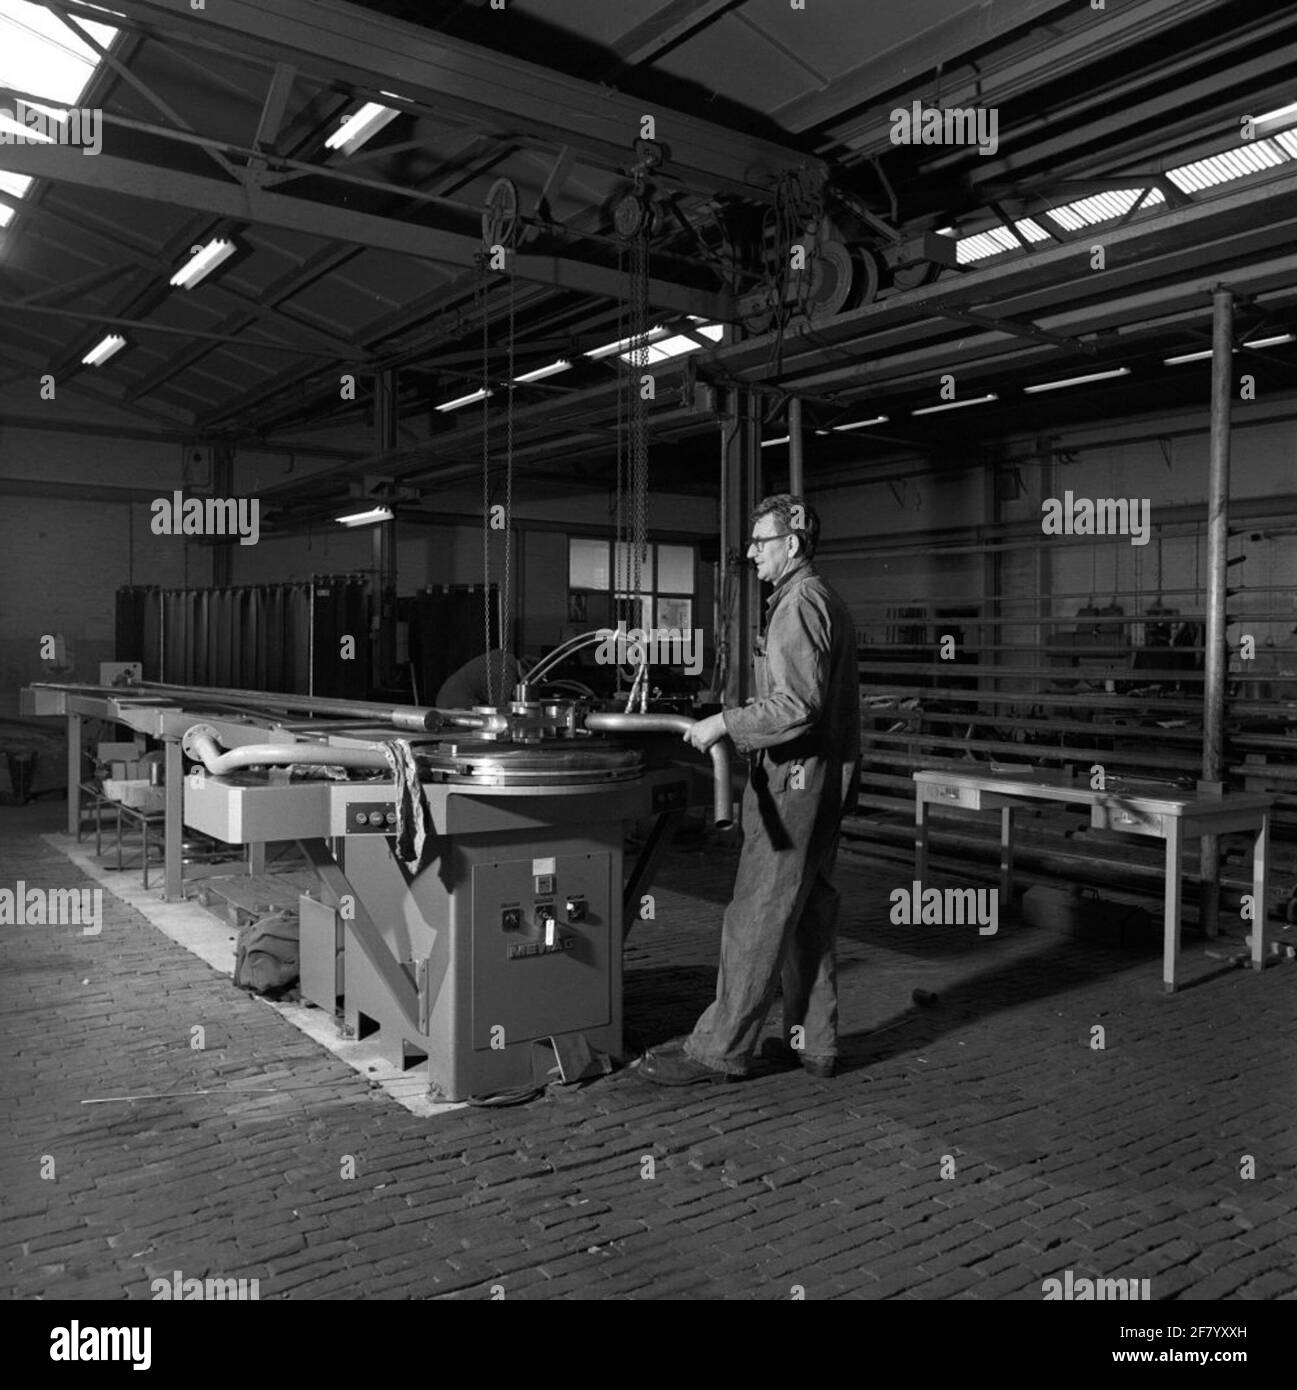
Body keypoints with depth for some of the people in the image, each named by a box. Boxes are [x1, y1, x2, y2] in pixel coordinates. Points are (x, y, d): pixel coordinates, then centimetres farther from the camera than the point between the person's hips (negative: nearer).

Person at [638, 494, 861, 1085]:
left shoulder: (799, 604, -14)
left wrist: (724, 723, -18)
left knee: (757, 915, -5)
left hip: (795, 776, -10)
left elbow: (798, 705, -23)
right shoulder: (827, 602, 19)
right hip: (826, 772, 10)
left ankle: (719, 1049, 2)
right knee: (809, 910, 14)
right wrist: (740, 721, 19)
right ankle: (813, 1042, 21)